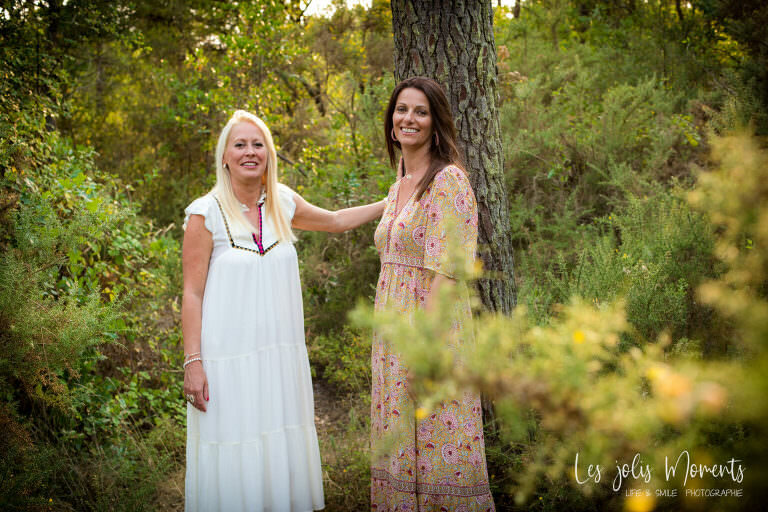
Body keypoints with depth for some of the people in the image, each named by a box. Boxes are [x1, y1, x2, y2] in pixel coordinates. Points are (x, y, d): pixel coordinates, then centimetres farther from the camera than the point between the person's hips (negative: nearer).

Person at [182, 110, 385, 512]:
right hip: (229, 358, -4)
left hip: (280, 355, 5)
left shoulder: (282, 203, 7)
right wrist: (193, 362, -13)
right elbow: (192, 294, -8)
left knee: (281, 453, 9)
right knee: (233, 461, 0)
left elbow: (336, 221, 25)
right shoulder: (206, 213, -6)